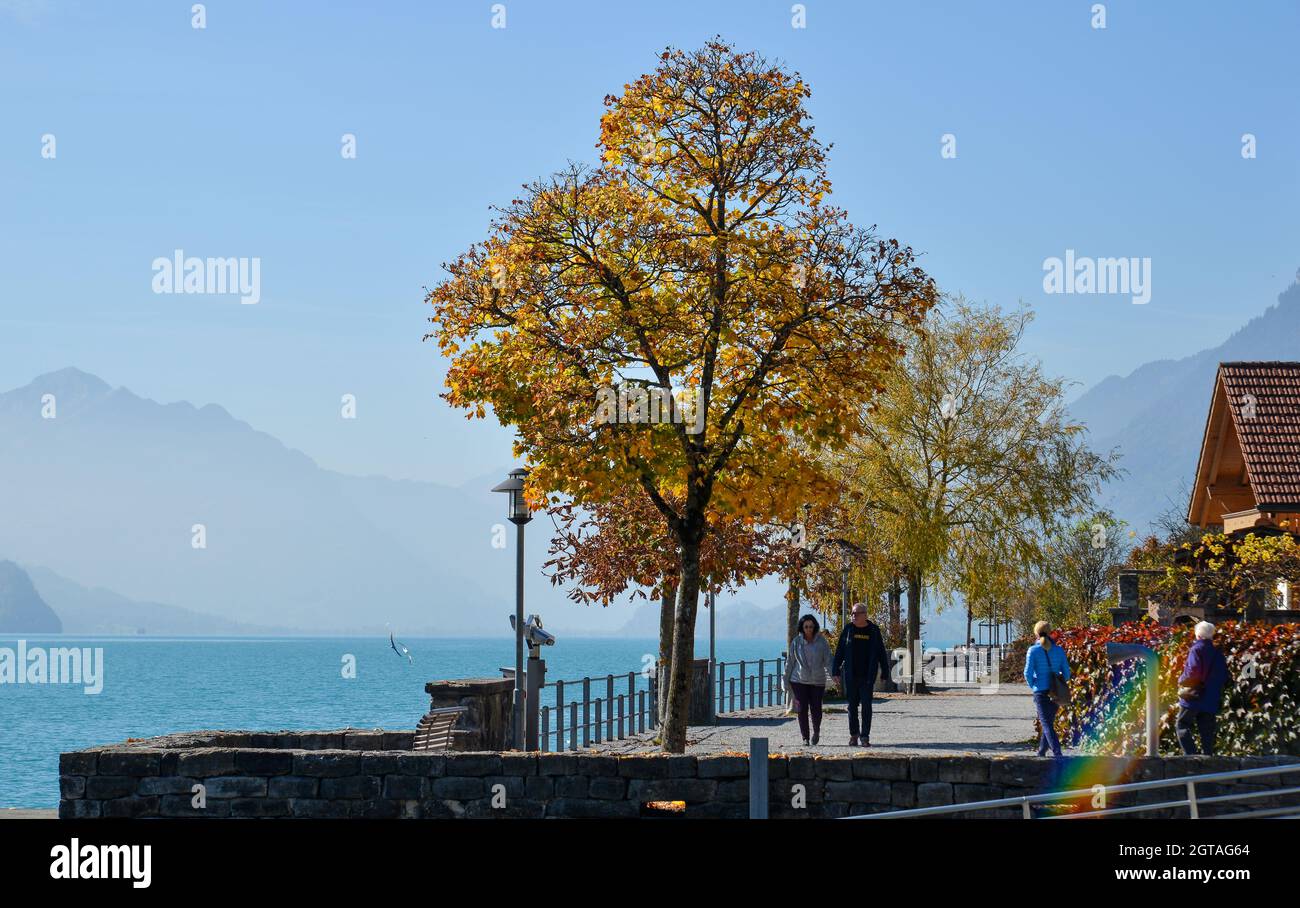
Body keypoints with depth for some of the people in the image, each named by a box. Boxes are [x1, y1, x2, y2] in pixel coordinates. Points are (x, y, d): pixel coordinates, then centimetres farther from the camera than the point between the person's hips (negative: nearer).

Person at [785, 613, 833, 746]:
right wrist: (786, 680, 8)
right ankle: (805, 737, 6)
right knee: (802, 709, -4)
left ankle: (816, 731, 27)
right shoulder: (796, 642, 1)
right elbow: (790, 661, 8)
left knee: (816, 709, -2)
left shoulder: (821, 642, -1)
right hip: (799, 680, 1)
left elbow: (828, 661, -2)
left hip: (817, 681, 0)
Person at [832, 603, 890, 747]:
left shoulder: (874, 630, 2)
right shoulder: (848, 629, 4)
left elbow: (881, 654, 6)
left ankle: (865, 737, -2)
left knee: (866, 705, -5)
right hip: (851, 675, 1)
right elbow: (839, 651, 7)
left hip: (867, 676, -1)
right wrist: (835, 671, 2)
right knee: (852, 705, 6)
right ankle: (853, 735, 17)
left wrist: (885, 674, 4)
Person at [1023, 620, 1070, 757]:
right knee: (1049, 722, 19)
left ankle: (1057, 754, -19)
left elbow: (1028, 673, -10)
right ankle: (1041, 753, 30)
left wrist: (1033, 686, 6)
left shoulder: (1033, 650, -5)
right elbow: (1066, 673, 3)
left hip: (1041, 693, -4)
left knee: (1047, 725, -6)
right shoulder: (1059, 650, 4)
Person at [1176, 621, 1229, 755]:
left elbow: (1192, 672, -18)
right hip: (1211, 699, 6)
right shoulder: (1218, 653, 12)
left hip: (1193, 696, -6)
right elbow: (1224, 675, 15)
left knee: (1182, 725, -3)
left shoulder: (1196, 650, -9)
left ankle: (1191, 754, -18)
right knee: (1206, 731, 10)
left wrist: (1181, 680, -3)